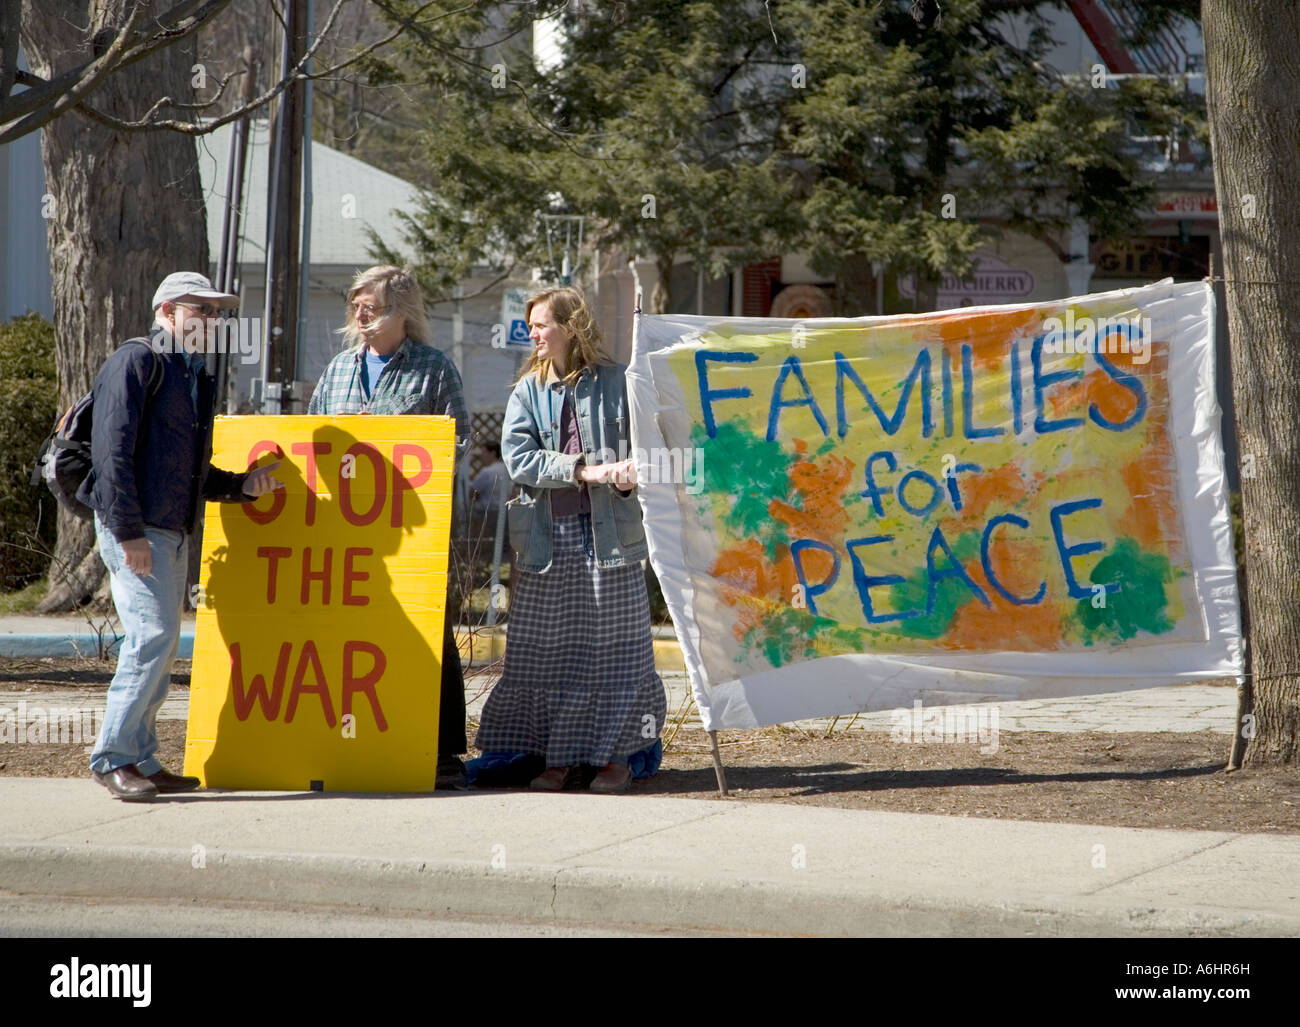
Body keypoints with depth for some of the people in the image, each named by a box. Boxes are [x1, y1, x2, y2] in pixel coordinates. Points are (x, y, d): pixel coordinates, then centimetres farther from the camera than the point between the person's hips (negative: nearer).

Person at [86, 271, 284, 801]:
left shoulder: (196, 380, 21)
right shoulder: (135, 363, -6)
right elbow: (112, 449, -15)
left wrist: (244, 484, 7)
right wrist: (128, 530, -20)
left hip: (172, 533, 9)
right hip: (133, 530, -9)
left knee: (160, 647, 8)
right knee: (153, 634, -16)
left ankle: (141, 761, 13)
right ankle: (113, 756, -12)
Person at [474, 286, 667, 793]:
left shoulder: (615, 383, 5)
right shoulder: (526, 392, 11)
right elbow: (517, 457, -3)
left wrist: (629, 472, -17)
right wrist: (583, 469, -14)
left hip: (607, 535, -3)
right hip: (547, 539, 3)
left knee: (614, 648, -2)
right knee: (548, 653, 2)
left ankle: (618, 755, 7)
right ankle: (562, 757, 10)